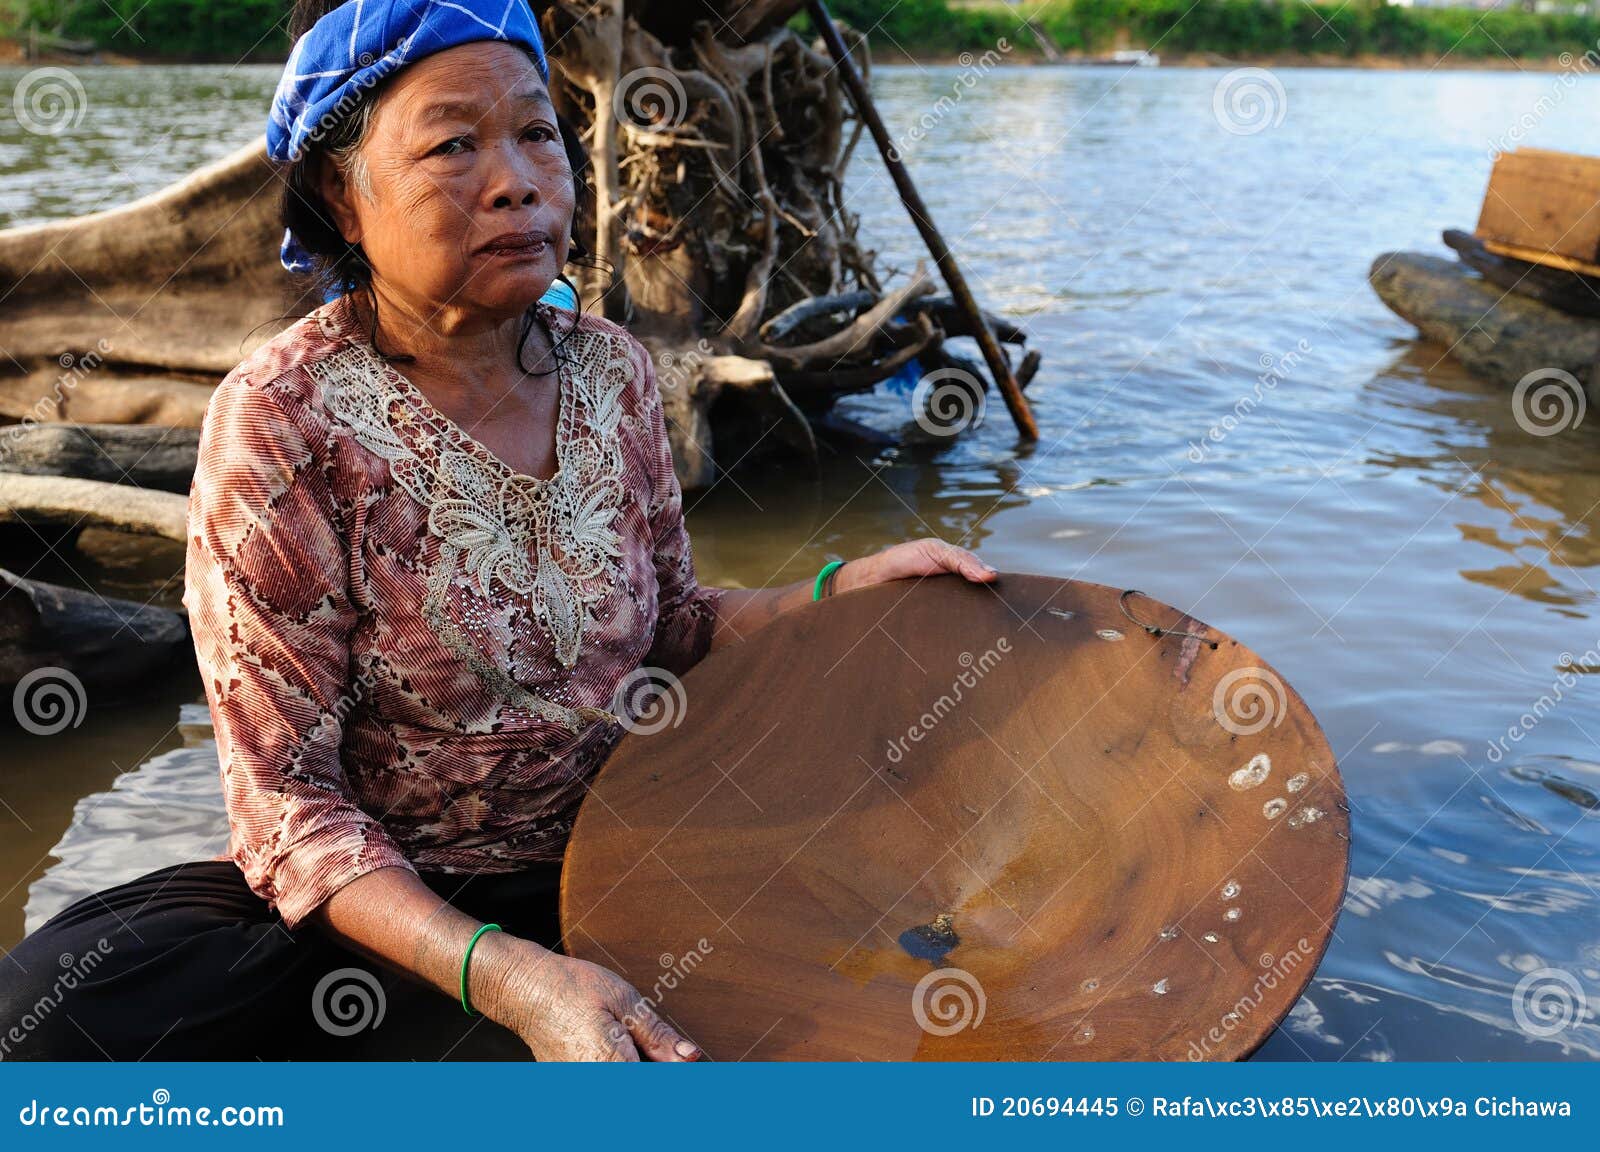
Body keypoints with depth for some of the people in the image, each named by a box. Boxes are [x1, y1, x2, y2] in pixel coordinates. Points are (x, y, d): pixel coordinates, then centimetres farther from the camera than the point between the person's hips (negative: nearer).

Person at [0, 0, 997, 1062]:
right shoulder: (282, 420, -16)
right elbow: (286, 802, -17)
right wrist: (502, 973, -31)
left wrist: (845, 589, -3)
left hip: (601, 874, 4)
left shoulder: (613, 372, -1)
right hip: (380, 897, -3)